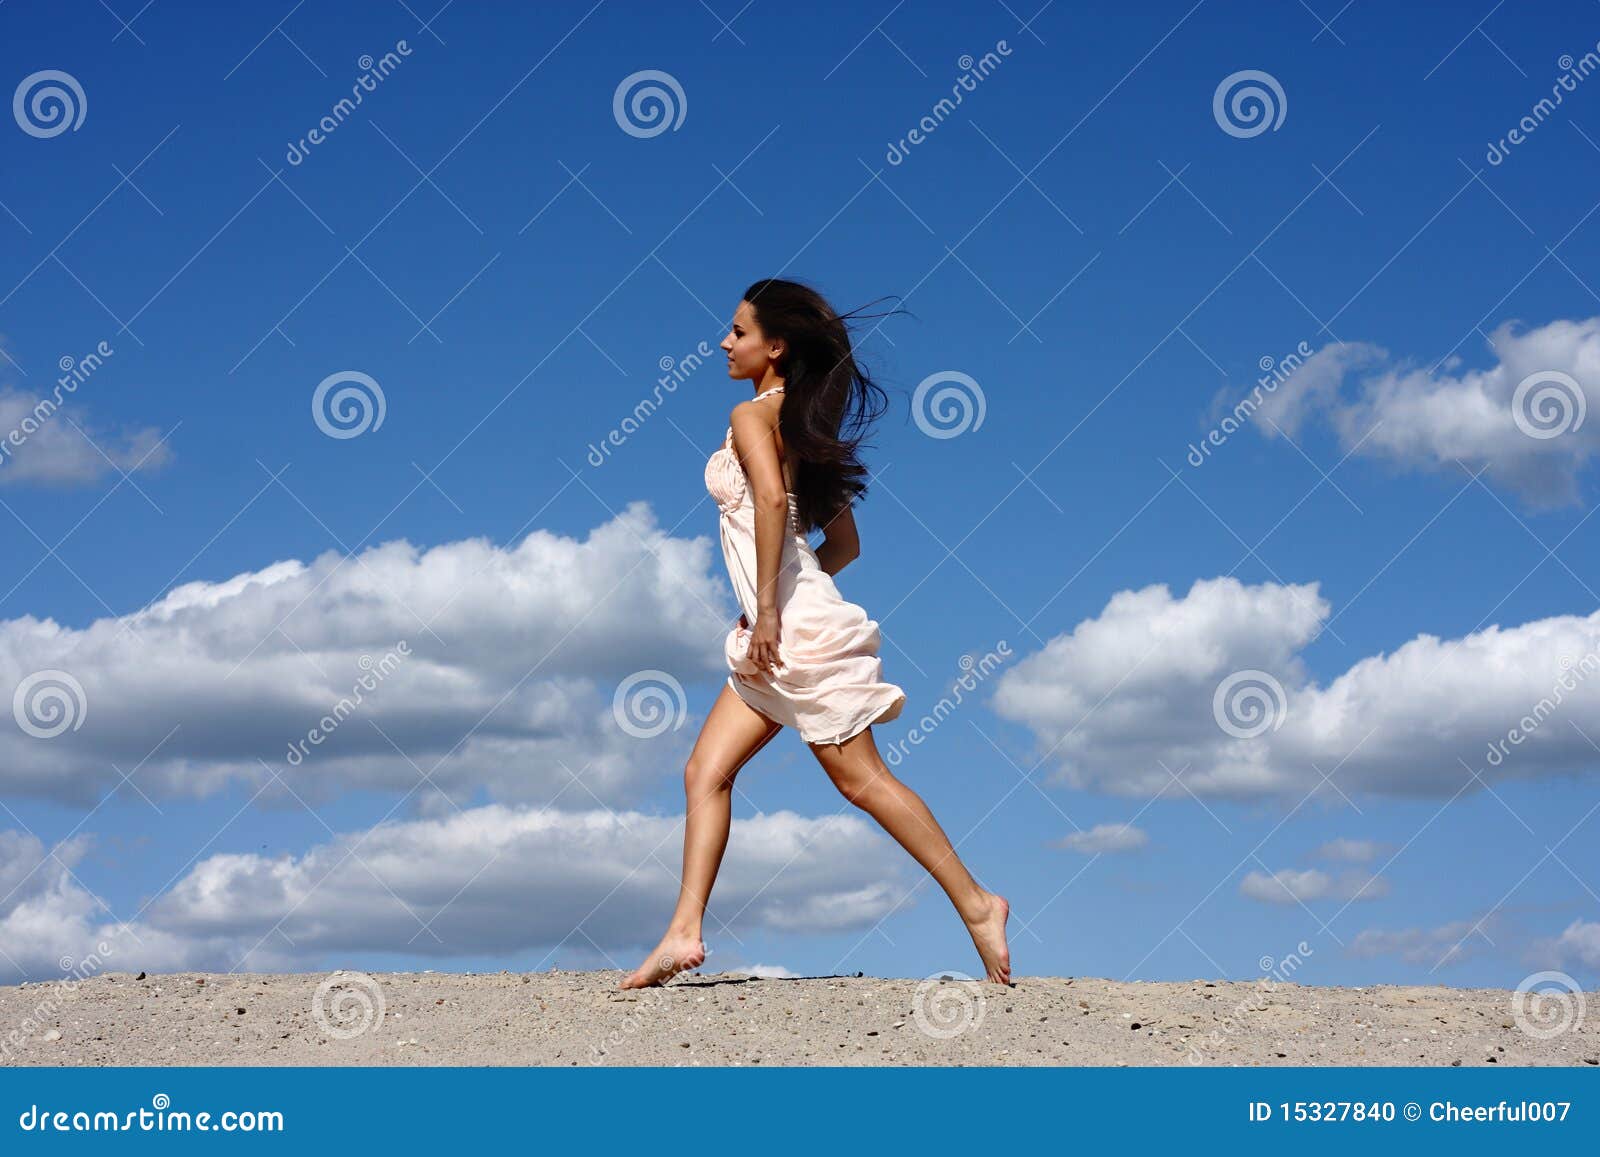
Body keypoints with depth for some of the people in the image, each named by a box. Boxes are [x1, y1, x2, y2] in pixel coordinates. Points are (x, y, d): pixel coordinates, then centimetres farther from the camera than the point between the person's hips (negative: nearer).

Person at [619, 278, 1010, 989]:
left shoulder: (752, 415, -9)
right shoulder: (801, 424, 18)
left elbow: (772, 499, -28)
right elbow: (844, 543, 19)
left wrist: (768, 607, -27)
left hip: (796, 624, -10)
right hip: (784, 634, 10)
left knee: (860, 779, -6)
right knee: (706, 771, 6)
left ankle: (975, 903, -2)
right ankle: (684, 933, 3)